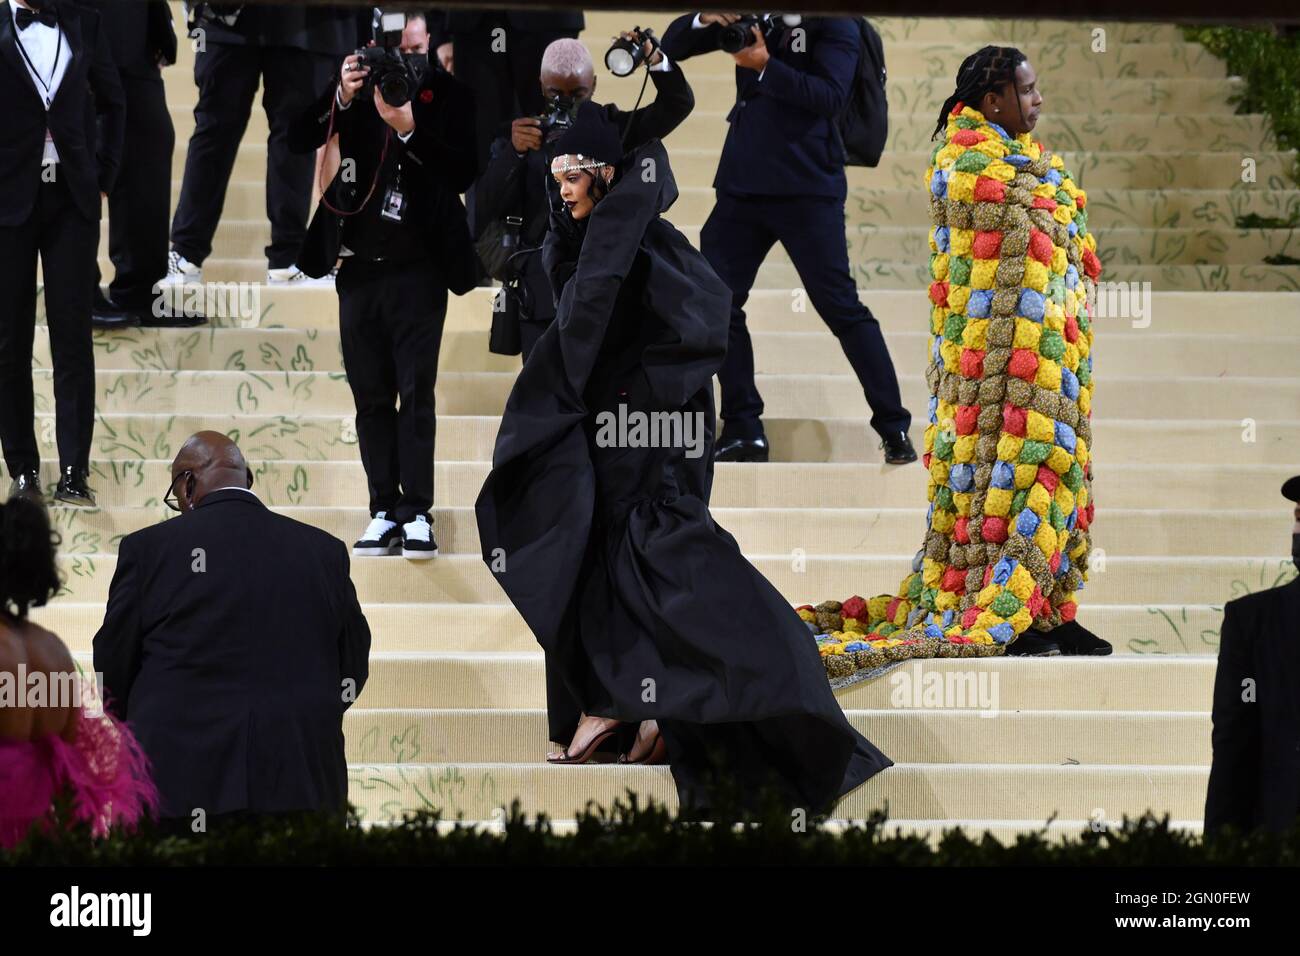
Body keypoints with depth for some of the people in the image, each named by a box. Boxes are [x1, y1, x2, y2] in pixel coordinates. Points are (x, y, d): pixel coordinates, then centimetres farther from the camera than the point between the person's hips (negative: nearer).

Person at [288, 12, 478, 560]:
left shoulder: (444, 92, 0)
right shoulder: (357, 80, 6)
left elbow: (464, 172, -8)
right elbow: (299, 141, 0)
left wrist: (409, 129, -18)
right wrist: (341, 98, -15)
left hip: (416, 268, -3)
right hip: (359, 265, 3)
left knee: (416, 394, -5)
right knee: (371, 396, 6)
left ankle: (417, 515, -5)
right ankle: (384, 513, 9)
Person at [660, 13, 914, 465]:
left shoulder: (833, 23, -4)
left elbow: (831, 95, -17)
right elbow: (673, 45, 12)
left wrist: (766, 67, -26)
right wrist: (703, 20, -9)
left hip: (806, 188, -6)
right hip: (742, 184, 6)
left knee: (839, 305, -5)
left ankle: (894, 429, 1)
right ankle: (743, 429, 9)